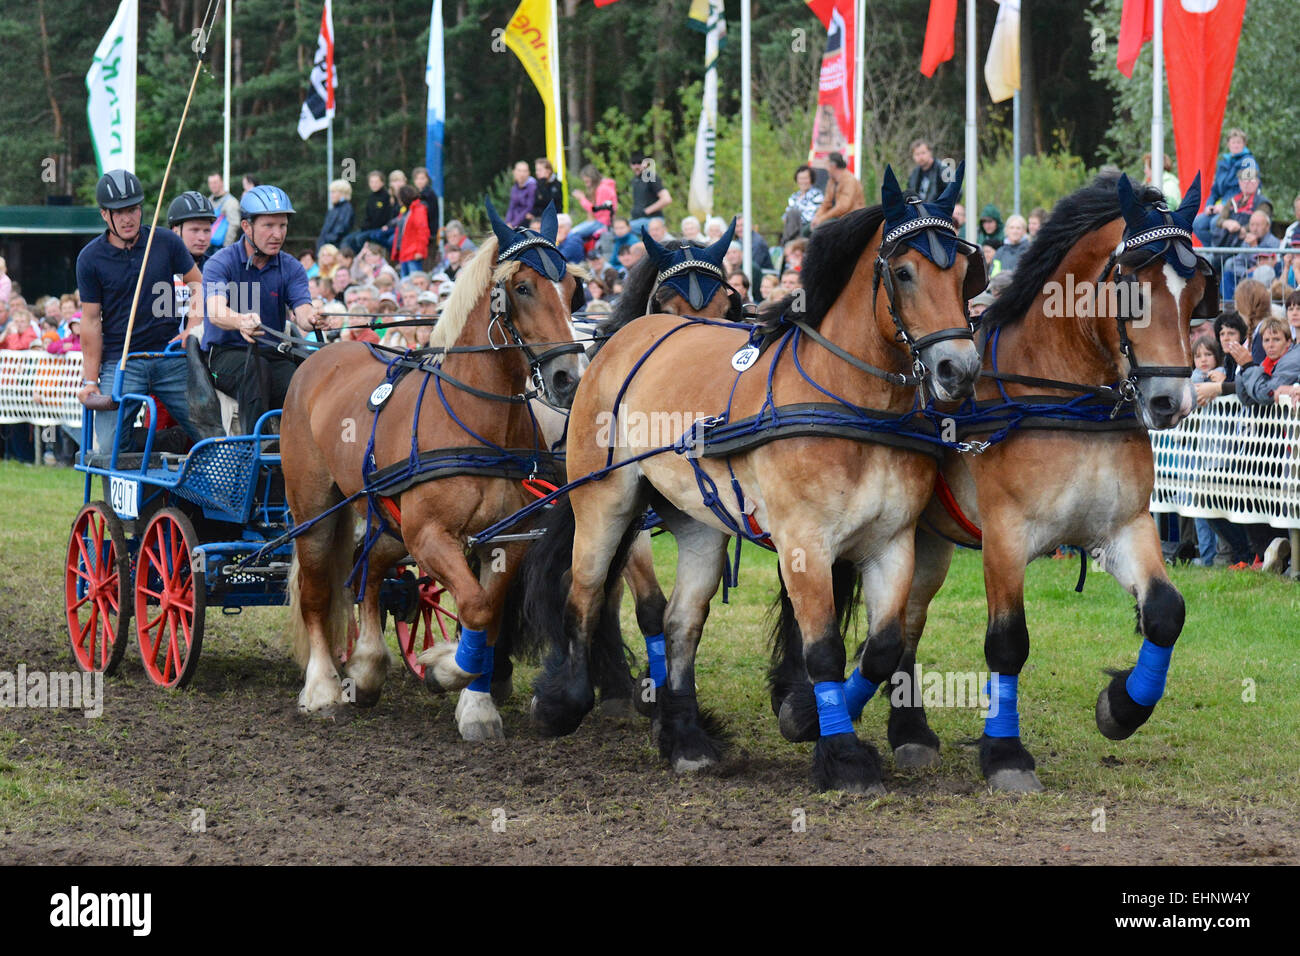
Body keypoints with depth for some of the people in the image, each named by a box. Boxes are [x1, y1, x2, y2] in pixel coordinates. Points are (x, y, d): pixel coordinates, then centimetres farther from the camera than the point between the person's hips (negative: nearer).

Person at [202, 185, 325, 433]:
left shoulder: (291, 268, 5)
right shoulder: (221, 263, -7)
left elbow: (302, 310, -11)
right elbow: (216, 312, -24)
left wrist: (311, 319, -37)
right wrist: (242, 322, -48)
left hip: (274, 356, 3)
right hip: (227, 354, -3)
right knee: (254, 366, -36)